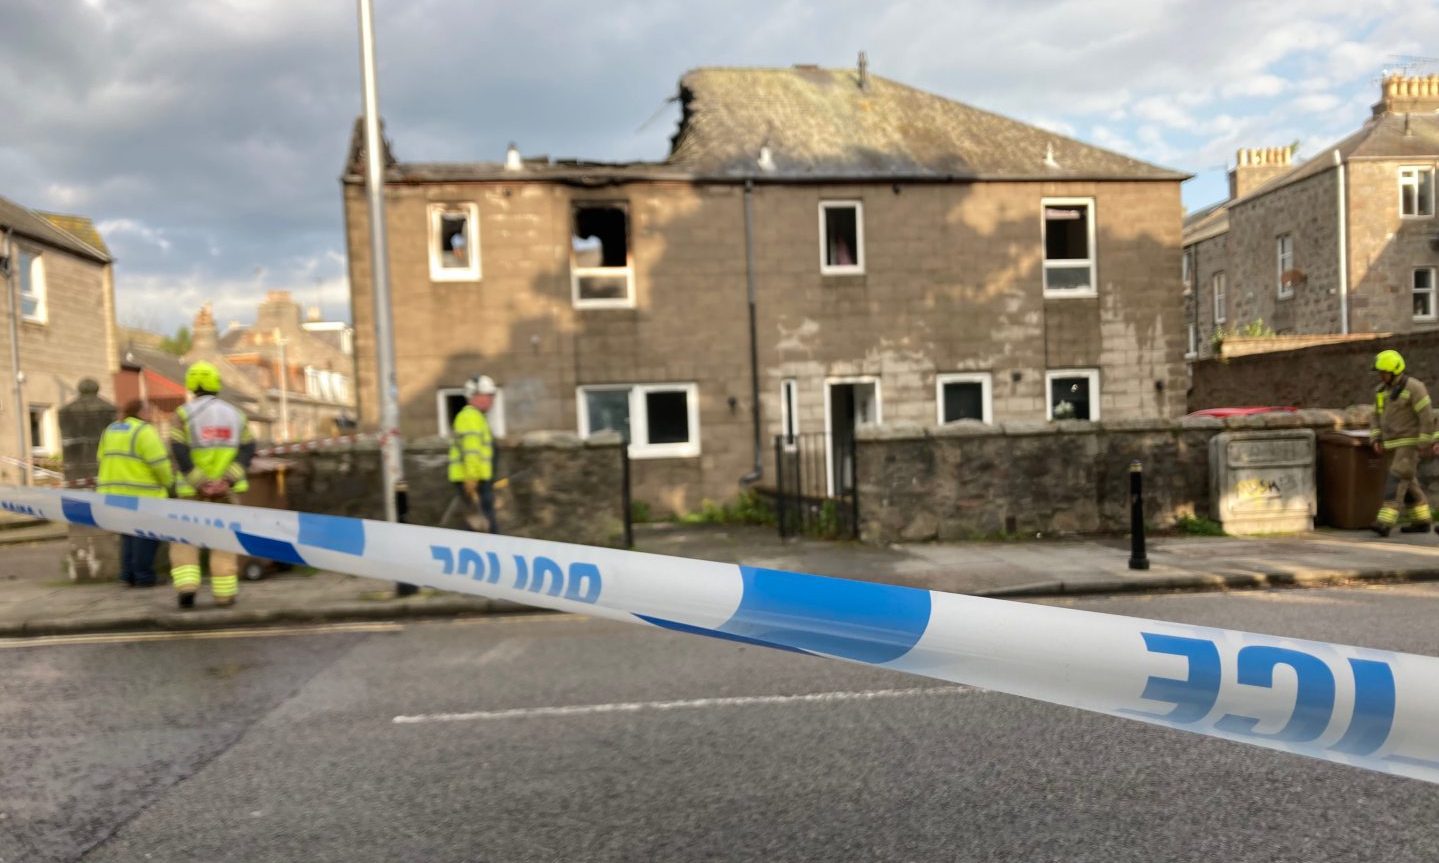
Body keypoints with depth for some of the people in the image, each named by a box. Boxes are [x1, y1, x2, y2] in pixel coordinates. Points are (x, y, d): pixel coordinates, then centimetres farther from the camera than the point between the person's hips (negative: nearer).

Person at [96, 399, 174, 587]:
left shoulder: (110, 431, 13)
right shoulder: (144, 431, -12)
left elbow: (104, 461, 14)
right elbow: (159, 463, -16)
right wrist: (169, 483, -1)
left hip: (114, 492, 8)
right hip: (141, 494, -8)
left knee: (128, 533, 16)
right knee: (146, 535, -2)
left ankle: (128, 576, 13)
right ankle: (143, 577, -1)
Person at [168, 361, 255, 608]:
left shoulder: (184, 412, -4)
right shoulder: (233, 413, 5)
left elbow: (179, 451, -16)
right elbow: (248, 448, -6)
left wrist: (200, 483, -16)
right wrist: (228, 479, -14)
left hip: (193, 490, -2)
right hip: (224, 489, 2)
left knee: (184, 539, 11)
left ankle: (186, 587, -5)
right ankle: (225, 593, 6)